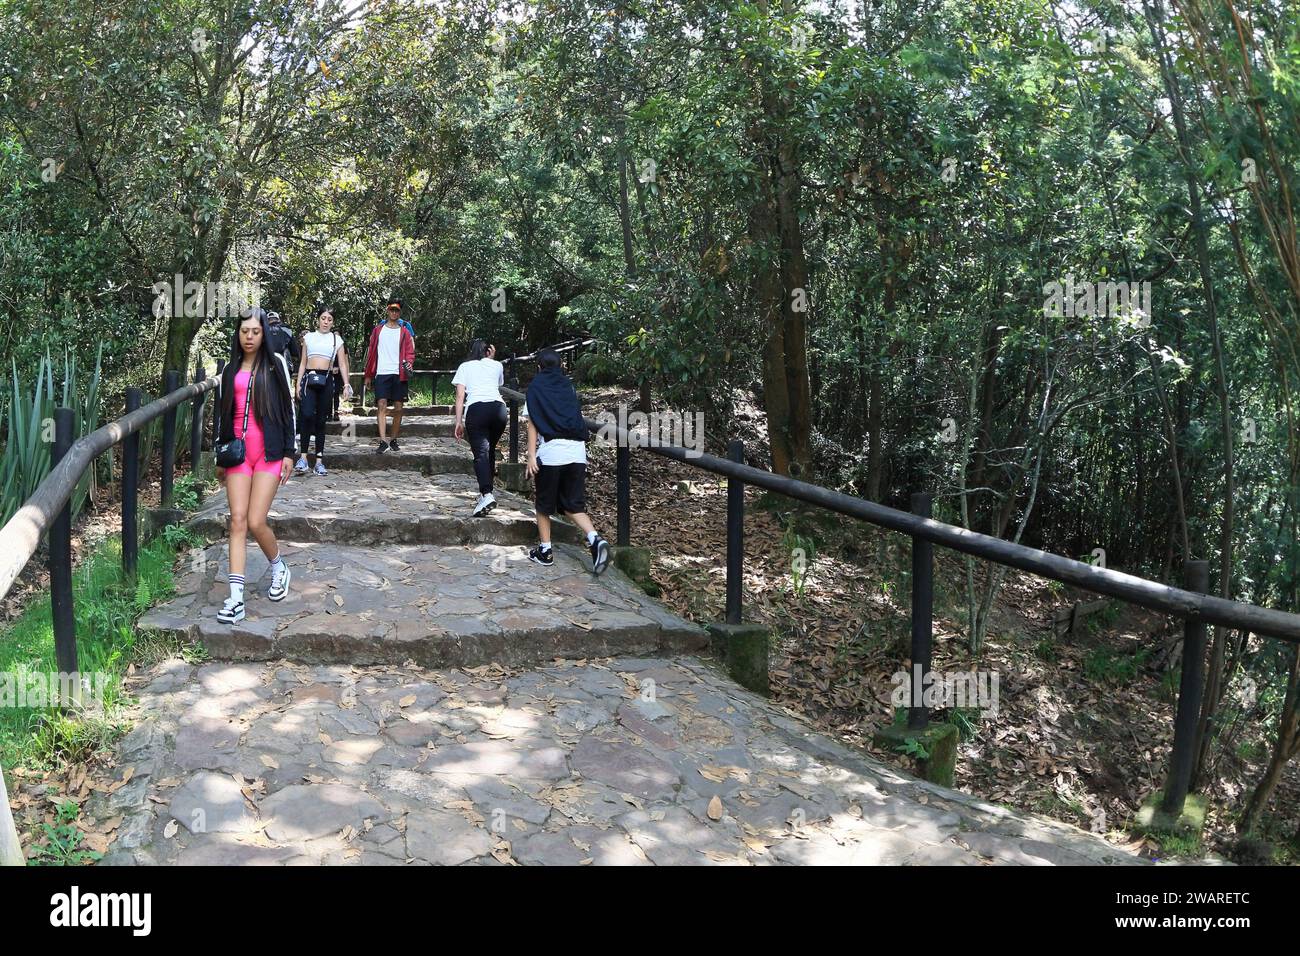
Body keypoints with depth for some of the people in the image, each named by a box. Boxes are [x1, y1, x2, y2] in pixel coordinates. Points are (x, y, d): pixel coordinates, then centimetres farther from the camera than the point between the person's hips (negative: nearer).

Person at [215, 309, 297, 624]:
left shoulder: (275, 363, 3)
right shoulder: (230, 370, 14)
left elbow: (287, 408, 2)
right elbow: (225, 415, 18)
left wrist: (288, 452, -3)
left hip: (268, 453, -3)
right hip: (238, 452, 3)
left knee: (256, 522, -10)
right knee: (238, 521, -4)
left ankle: (278, 568, 21)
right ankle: (236, 600, -7)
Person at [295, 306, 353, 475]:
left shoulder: (336, 340, 12)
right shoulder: (309, 337, 14)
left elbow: (342, 364, 8)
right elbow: (303, 362, 15)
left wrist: (346, 384, -4)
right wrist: (298, 383, 7)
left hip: (326, 380, 0)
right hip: (309, 378, 0)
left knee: (321, 419, 1)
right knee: (307, 415, -20)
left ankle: (319, 461, 4)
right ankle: (303, 457, -20)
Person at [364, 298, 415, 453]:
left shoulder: (404, 332, 9)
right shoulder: (378, 330, 12)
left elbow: (410, 352, 4)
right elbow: (371, 352, 14)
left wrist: (409, 363, -19)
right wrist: (368, 375, 12)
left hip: (399, 374, 0)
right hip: (382, 374, 0)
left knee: (398, 408, 4)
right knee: (382, 406, -11)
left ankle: (394, 440, 16)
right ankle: (383, 441, -16)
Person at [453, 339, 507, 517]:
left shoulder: (464, 367, 19)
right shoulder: (497, 365, 25)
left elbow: (460, 395, 8)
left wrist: (459, 422, 6)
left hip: (476, 408, -3)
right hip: (498, 407, 3)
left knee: (481, 453, -12)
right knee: (490, 451, 19)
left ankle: (487, 495, -31)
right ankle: (485, 493, 20)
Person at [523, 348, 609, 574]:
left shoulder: (535, 387, 6)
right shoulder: (568, 386, 17)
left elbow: (532, 424, -1)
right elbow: (577, 416, 14)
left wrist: (531, 455, -5)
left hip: (550, 451, -4)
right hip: (577, 450, 4)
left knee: (544, 504, 13)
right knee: (573, 504, 9)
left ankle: (545, 551, 17)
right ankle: (595, 540, -13)